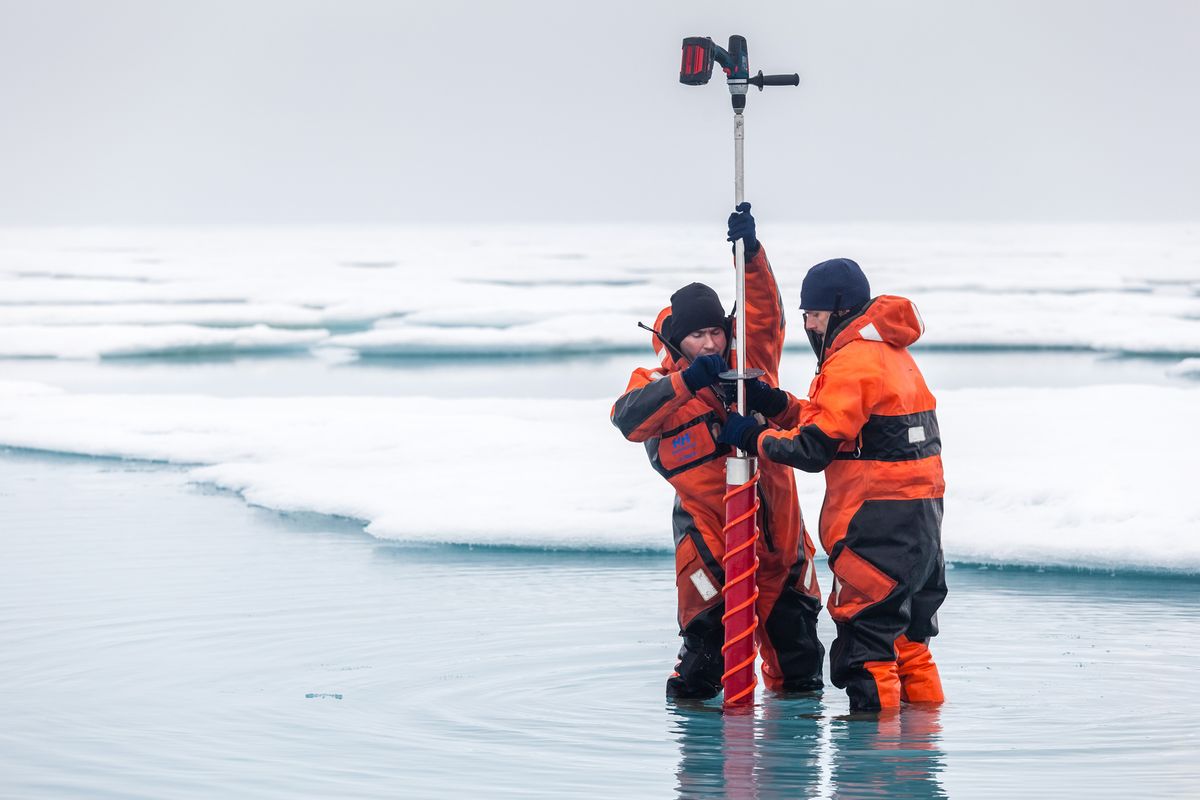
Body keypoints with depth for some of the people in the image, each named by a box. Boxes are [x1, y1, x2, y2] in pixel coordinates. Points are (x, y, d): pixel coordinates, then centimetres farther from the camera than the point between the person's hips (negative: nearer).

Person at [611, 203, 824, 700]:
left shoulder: (751, 363, 9)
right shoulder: (660, 384, -1)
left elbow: (763, 310, 0)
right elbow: (628, 417, -21)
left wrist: (750, 253, -15)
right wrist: (687, 381, -30)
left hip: (776, 523, 4)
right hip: (710, 529, -4)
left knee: (792, 619, 11)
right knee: (709, 622, -7)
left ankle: (799, 686, 30)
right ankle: (691, 692, 13)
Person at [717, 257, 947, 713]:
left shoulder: (851, 361, -15)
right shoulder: (890, 351, 17)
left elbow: (815, 447, -17)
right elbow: (843, 423, 19)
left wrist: (754, 438, -5)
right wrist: (783, 405, 9)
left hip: (878, 519, -10)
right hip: (920, 515, 10)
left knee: (865, 619, -5)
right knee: (904, 627, 18)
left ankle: (873, 708, -5)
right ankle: (922, 705, 25)